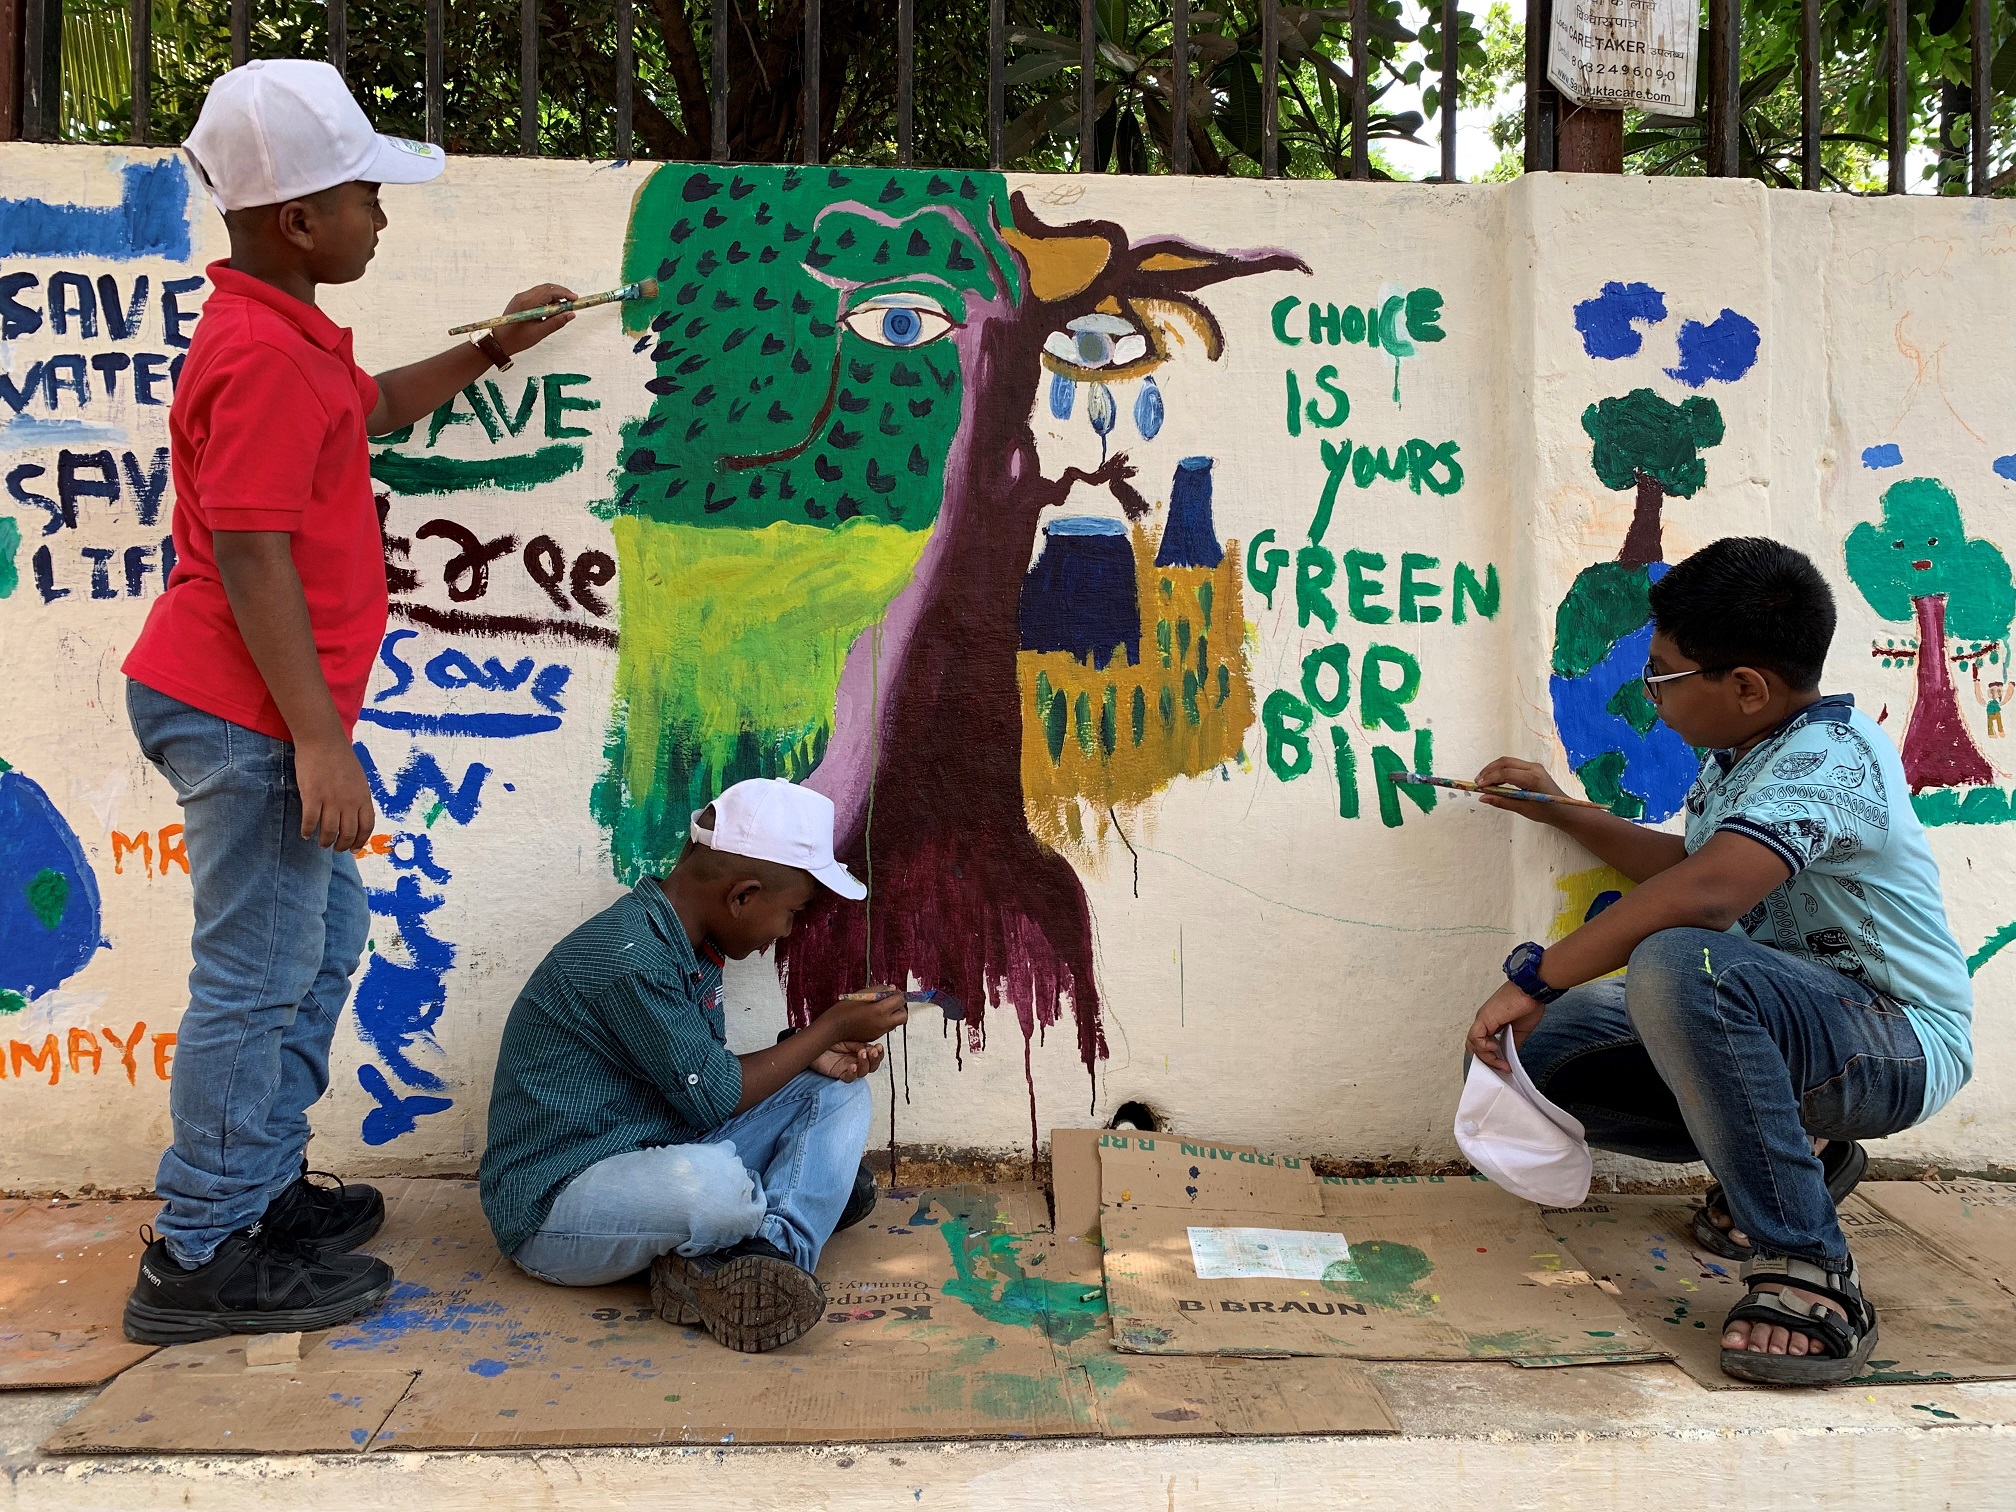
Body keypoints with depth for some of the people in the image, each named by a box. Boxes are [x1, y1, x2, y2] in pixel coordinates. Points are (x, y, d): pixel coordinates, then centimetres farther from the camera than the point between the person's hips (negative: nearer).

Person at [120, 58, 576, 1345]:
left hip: (262, 707, 11)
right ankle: (202, 1261, 9)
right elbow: (251, 559, -23)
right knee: (259, 975, -3)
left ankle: (267, 1188, 31)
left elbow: (368, 407, 36)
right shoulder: (263, 355, -18)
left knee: (326, 937, 18)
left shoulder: (290, 334, 15)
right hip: (248, 712, -11)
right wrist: (318, 739, -23)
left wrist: (489, 350, 31)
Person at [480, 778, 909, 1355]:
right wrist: (832, 1026, -7)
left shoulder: (689, 946, 7)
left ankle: (773, 1249, -18)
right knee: (715, 1182, -42)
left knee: (838, 1090, 2)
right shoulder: (631, 959, -24)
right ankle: (806, 1191, -9)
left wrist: (813, 1055, -1)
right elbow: (713, 1098, -17)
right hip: (554, 1207, -10)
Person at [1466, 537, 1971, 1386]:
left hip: (1898, 1041, -10)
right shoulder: (1741, 757, 10)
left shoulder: (1829, 758, -20)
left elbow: (1702, 894, -37)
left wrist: (1533, 978, -32)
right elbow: (1686, 861, 31)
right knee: (1542, 1048, -2)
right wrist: (1556, 810, 24)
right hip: (1780, 1022, 10)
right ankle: (1789, 1153, 12)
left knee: (1677, 967, -39)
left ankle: (1806, 1267, -28)